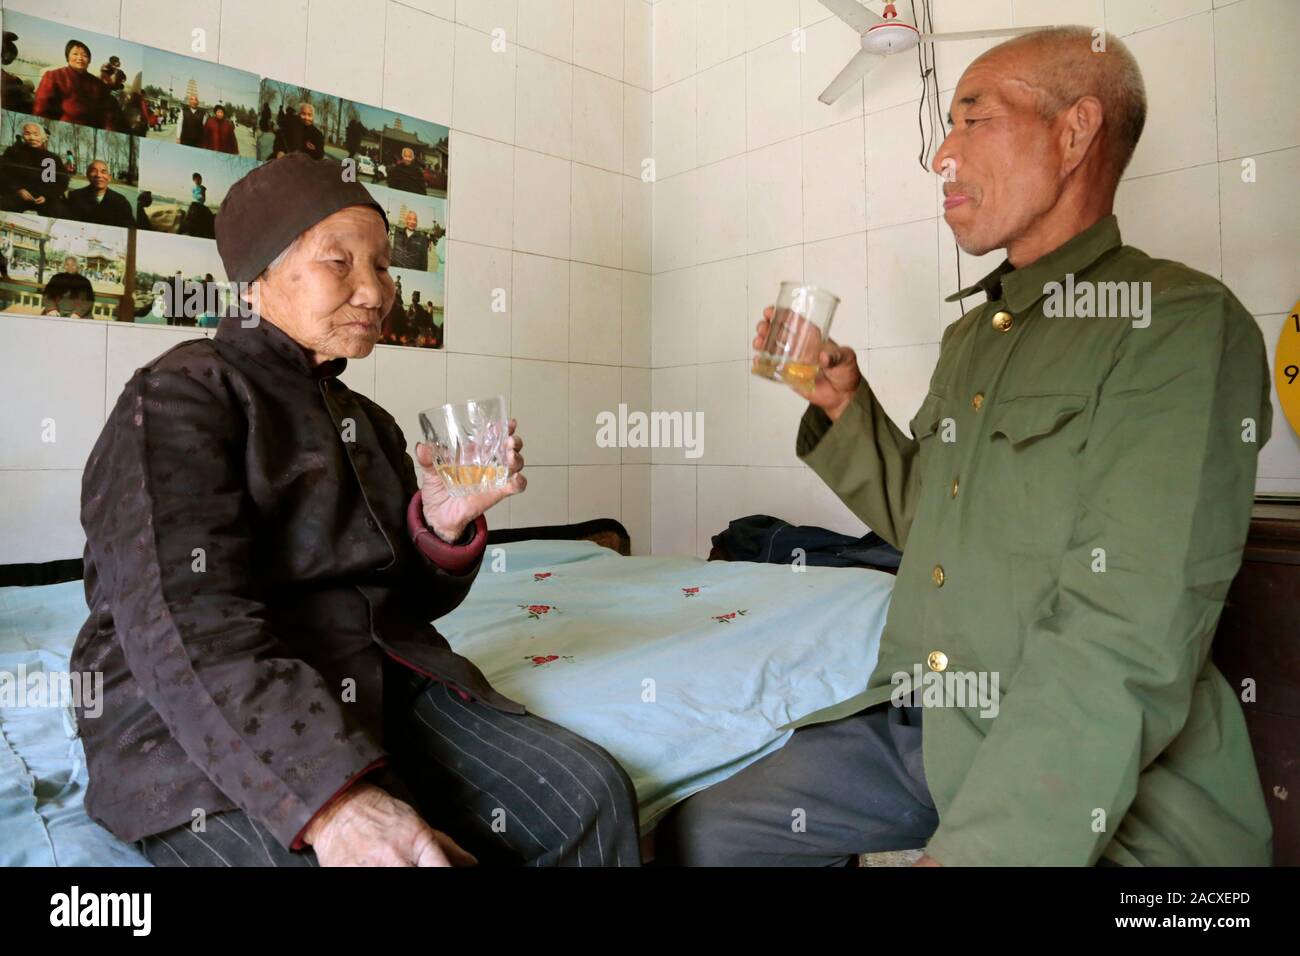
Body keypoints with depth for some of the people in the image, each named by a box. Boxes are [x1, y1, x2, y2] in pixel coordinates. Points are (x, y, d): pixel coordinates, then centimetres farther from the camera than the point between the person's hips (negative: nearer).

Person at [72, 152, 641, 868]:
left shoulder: (369, 424, 17)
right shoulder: (182, 394, -5)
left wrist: (444, 526, -5)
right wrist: (332, 798, -32)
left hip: (382, 688, 6)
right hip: (206, 730, -6)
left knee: (591, 794, -15)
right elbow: (183, 626, -20)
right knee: (380, 849, -33)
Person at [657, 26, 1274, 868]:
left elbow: (1126, 646, -21)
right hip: (918, 727, 7)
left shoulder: (1179, 322, -12)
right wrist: (843, 406, 6)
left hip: (1107, 790, -6)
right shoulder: (970, 334, 14)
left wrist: (978, 844, -25)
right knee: (697, 833, -2)